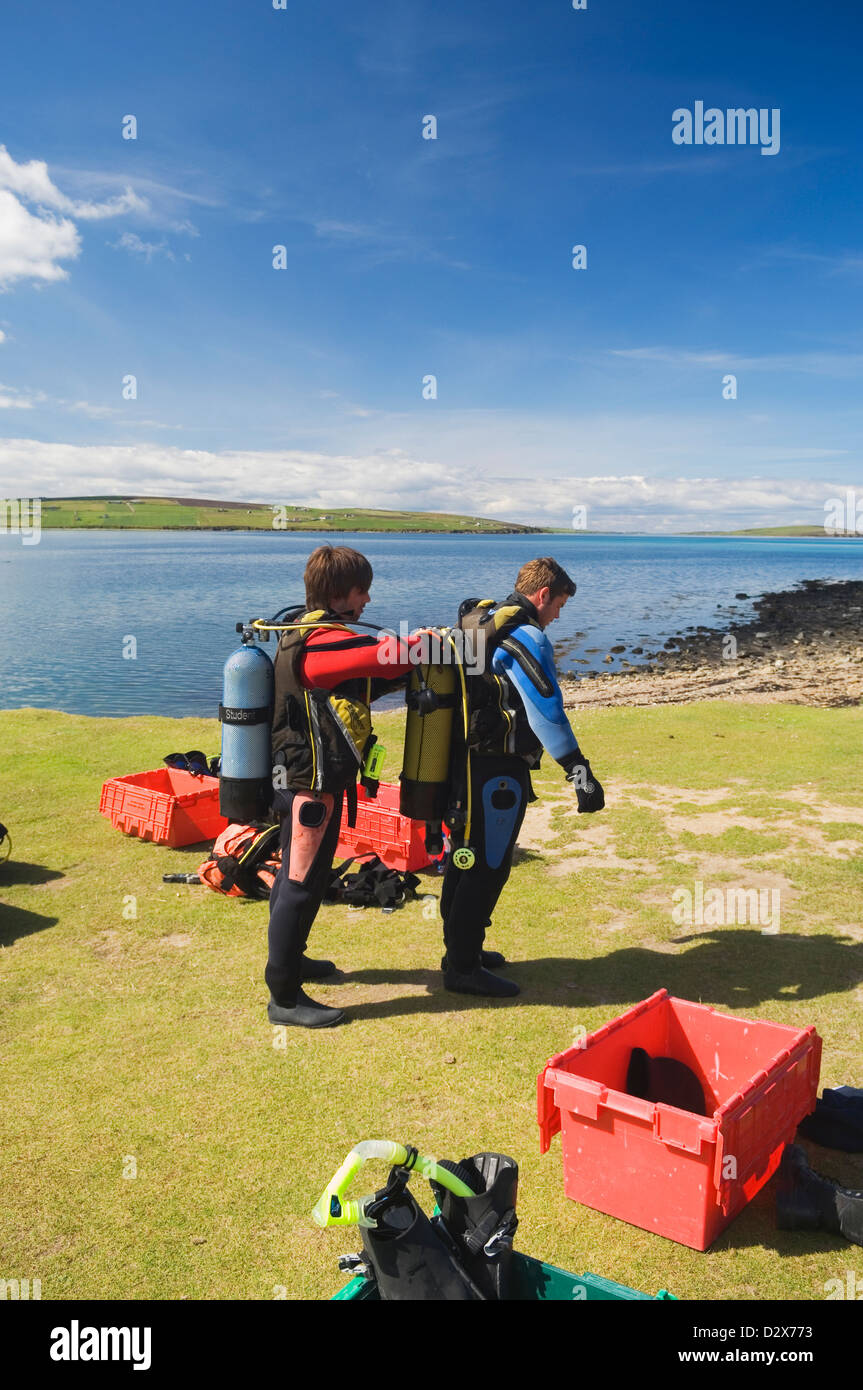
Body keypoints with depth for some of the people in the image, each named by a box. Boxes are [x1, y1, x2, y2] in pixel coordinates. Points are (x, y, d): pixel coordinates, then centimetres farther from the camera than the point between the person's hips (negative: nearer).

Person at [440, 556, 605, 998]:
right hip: (500, 771, -10)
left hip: (466, 760, 10)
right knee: (489, 867, -2)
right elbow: (548, 713, -25)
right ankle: (463, 968, 6)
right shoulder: (526, 638, -16)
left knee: (466, 858, 18)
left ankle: (460, 950, 31)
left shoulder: (477, 624, 13)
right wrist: (580, 774, -25)